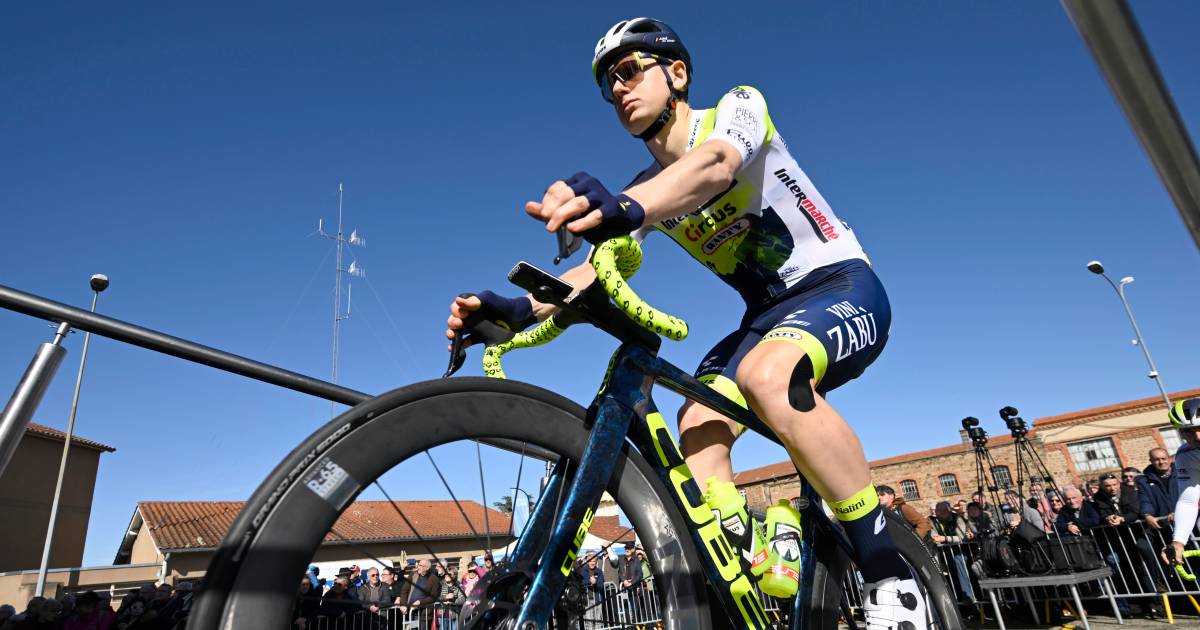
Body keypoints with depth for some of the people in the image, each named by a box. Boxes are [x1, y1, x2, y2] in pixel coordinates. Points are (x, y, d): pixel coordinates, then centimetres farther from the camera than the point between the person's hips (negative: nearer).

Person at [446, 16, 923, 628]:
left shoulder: (739, 104, -9)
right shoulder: (647, 191, 6)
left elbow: (714, 165, -34)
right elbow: (599, 268, -9)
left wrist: (626, 208, -55)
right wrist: (518, 309, -29)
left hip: (843, 286, -6)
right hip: (768, 313, 6)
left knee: (767, 375, -36)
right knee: (698, 428, -17)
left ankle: (891, 576, -23)